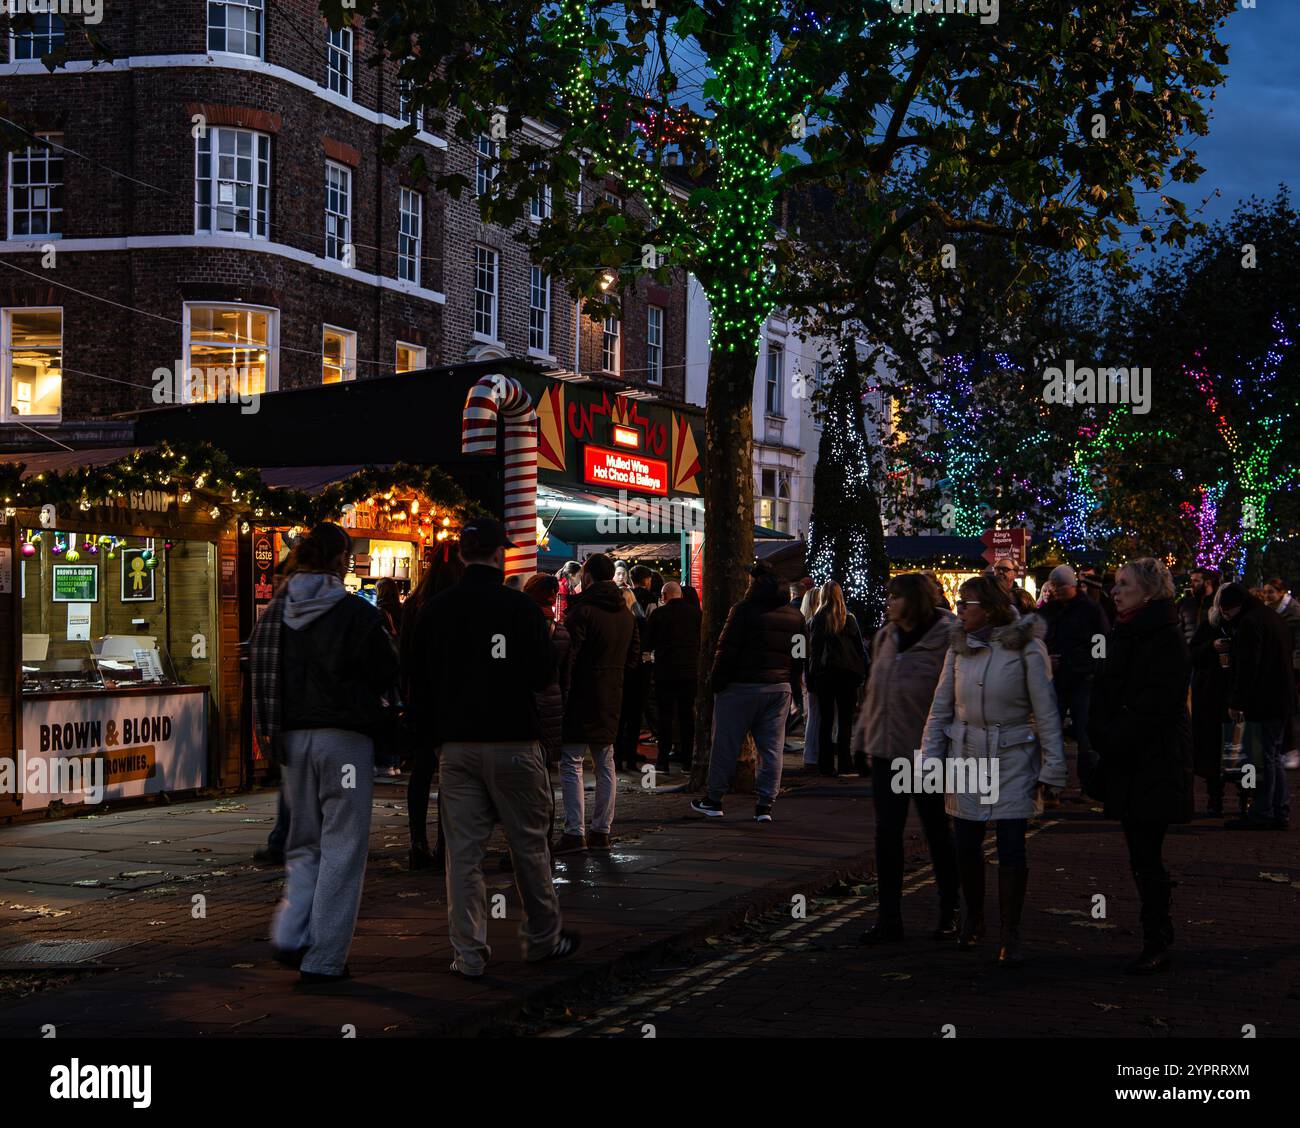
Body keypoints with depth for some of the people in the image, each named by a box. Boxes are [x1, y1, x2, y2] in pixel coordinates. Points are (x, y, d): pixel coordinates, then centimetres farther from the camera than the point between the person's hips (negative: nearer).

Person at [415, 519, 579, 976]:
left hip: (456, 744, 3)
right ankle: (542, 938, 21)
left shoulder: (435, 610, 1)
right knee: (529, 844, 10)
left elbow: (422, 676, 8)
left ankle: (469, 953, 4)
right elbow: (543, 675, -8)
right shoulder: (519, 607, -11)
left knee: (463, 850, 5)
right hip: (513, 741, -3)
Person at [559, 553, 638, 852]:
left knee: (571, 764, -4)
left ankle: (575, 832, -9)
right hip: (611, 700, 7)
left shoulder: (582, 610, -14)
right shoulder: (626, 613, 11)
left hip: (581, 697, -7)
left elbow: (568, 656, -18)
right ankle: (602, 830, 16)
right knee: (605, 764, 13)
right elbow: (634, 658, 18)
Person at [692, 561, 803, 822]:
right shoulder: (795, 615, 10)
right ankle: (765, 805, 4)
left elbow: (727, 651, -12)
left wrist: (716, 682, -5)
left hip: (741, 686, -5)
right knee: (772, 748, 6)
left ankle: (714, 800, 12)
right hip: (780, 688, 5)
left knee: (726, 744, 5)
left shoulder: (744, 610, -11)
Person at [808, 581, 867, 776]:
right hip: (848, 672, 1)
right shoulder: (849, 618, 4)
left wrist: (811, 676, 2)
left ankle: (826, 764, 2)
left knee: (826, 720, 4)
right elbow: (860, 647, 6)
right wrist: (861, 673, 11)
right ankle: (844, 764, -1)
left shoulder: (818, 619, -1)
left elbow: (813, 649, -2)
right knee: (845, 719, 3)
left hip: (825, 672, -1)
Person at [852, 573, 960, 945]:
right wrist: (862, 736, 16)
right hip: (886, 752, 6)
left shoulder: (946, 640, -12)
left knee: (938, 833, 8)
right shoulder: (885, 637, 9)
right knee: (887, 833, 3)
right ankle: (889, 918, 10)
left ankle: (949, 914, 22)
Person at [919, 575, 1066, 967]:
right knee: (966, 846, 7)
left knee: (1012, 850, -5)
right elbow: (940, 709, 9)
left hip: (1012, 760, -4)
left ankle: (1010, 937, 8)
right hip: (966, 757, 4)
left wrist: (1051, 770, -7)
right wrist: (930, 760, 4)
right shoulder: (959, 648, 3)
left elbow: (1046, 712, -7)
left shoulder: (1026, 648, -9)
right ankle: (973, 919, 30)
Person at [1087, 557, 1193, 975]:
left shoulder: (1166, 638, -13)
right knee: (1142, 858, 11)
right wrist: (1103, 734, 2)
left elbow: (1154, 708, -18)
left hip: (1154, 764, -8)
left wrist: (1114, 740, -14)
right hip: (1126, 765, 8)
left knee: (1146, 859, -5)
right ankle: (1157, 943, 19)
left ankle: (1157, 946, 3)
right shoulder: (1123, 634, 14)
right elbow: (1104, 694, 17)